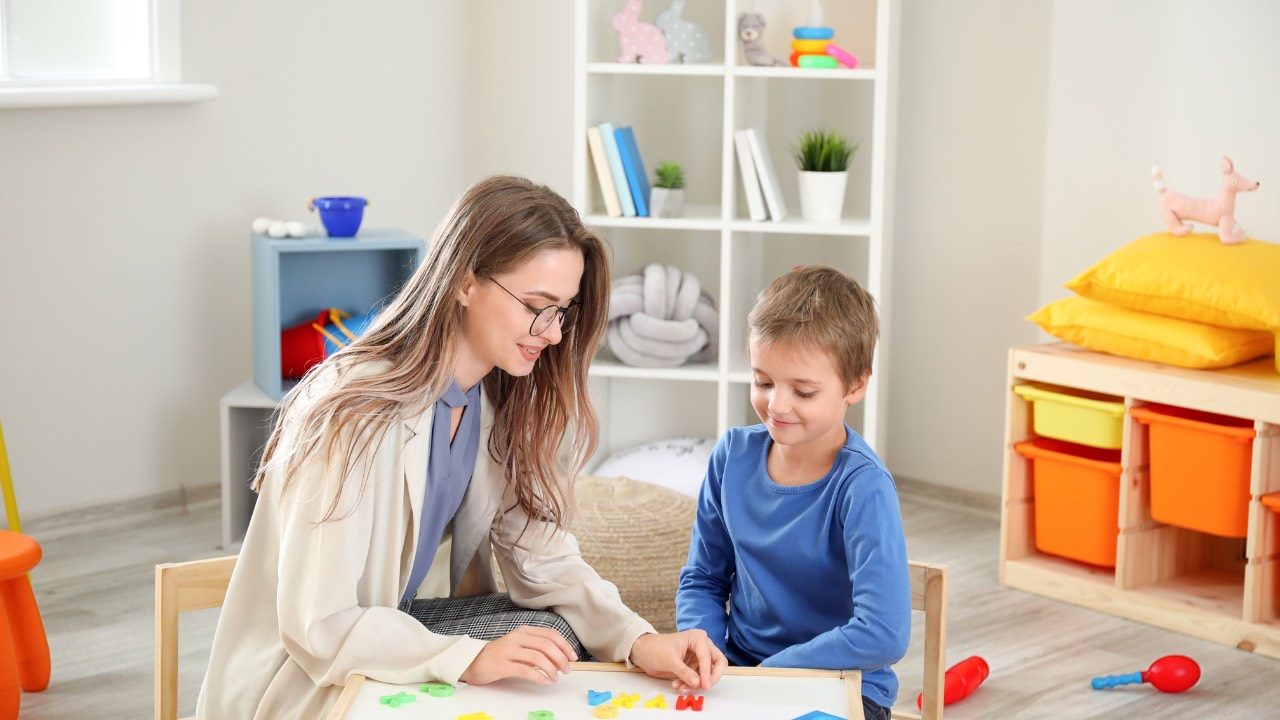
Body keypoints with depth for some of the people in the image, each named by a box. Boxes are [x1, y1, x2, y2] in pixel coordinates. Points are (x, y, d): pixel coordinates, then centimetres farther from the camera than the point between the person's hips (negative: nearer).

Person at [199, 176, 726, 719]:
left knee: (554, 636, -14)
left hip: (400, 622, 8)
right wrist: (470, 660, -35)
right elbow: (316, 625, -27)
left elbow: (538, 554, -3)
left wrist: (636, 640, -18)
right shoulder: (359, 413, -28)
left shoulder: (500, 399, -1)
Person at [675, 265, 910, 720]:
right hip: (737, 671, 5)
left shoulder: (863, 487, -19)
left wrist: (766, 673, -22)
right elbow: (702, 579, 10)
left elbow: (884, 634, -28)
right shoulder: (733, 456, -1)